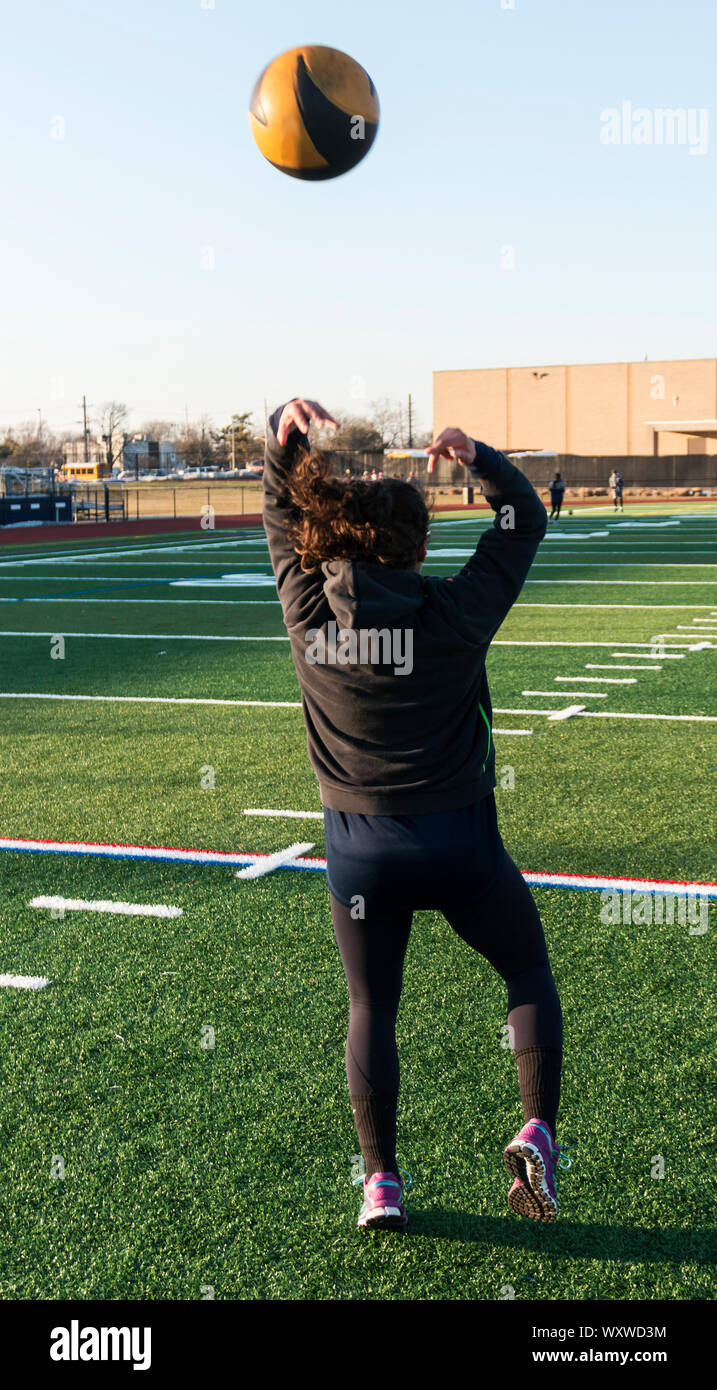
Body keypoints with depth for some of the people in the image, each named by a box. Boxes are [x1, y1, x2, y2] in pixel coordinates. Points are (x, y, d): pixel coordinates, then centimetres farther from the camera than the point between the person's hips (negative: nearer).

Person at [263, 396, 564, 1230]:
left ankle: (380, 1183, 18)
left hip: (359, 847, 2)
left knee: (371, 1010, 16)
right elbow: (525, 519, 3)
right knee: (529, 970, 19)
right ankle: (537, 1135, 8)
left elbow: (282, 513, 9)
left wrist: (287, 429, 0)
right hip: (459, 840, -2)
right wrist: (477, 458, -3)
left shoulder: (307, 609, -6)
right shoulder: (454, 615, -11)